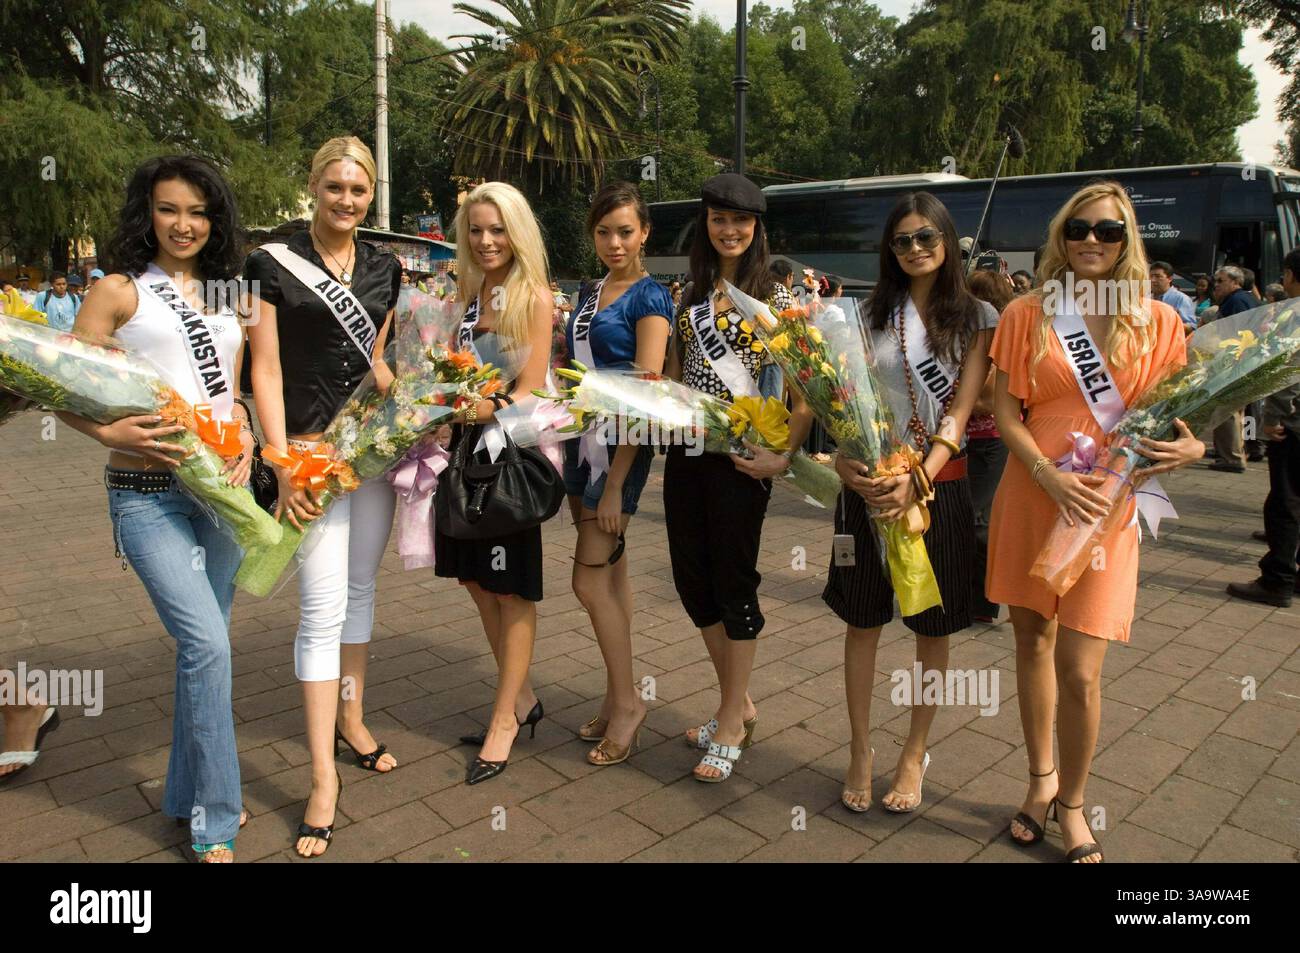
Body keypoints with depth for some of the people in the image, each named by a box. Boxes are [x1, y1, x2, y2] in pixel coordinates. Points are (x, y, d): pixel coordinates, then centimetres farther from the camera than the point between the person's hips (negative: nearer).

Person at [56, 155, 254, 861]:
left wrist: (245, 441, 1)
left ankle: (189, 796, 32)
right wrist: (111, 433, -20)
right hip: (147, 492, -5)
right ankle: (214, 825, 2)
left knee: (201, 646, 14)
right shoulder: (119, 291, 0)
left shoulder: (225, 299, 15)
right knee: (207, 645, -14)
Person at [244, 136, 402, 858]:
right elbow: (265, 368, -9)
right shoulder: (274, 263, -5)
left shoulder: (383, 268, 10)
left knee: (359, 588, 15)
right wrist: (284, 465, -16)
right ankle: (323, 778, 2)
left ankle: (351, 720, 32)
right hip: (311, 447, -5)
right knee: (322, 609, -6)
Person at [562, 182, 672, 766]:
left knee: (590, 578, -7)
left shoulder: (649, 298, -9)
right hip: (582, 436, 7)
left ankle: (626, 700, 10)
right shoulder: (589, 294, 14)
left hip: (621, 444, -7)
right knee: (611, 572, 12)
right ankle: (617, 699, 22)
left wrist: (615, 486, -19)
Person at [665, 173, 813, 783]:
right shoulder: (690, 295, 13)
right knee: (691, 579, 10)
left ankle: (731, 724, 17)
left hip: (740, 456, -6)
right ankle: (740, 703, 29)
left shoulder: (776, 296, -2)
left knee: (733, 583, 1)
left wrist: (784, 455, -15)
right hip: (686, 452, 6)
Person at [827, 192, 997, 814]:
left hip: (938, 483, -1)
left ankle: (915, 755, 25)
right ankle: (860, 751, 23)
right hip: (869, 483, 2)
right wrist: (843, 459, -18)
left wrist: (917, 481, -21)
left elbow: (960, 408, -8)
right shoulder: (873, 314, 8)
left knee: (932, 628, 8)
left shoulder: (976, 317, 1)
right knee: (862, 621, 7)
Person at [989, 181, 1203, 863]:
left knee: (1078, 669, -4)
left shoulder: (1157, 321, 5)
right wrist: (1048, 475, -15)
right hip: (1029, 498, 1)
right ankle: (1041, 780, 33)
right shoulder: (1027, 314, 4)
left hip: (1106, 507, -1)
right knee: (1032, 642, 12)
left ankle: (1072, 802, 21)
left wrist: (1189, 447, -12)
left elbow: (1178, 414, 11)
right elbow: (1004, 409, -1)